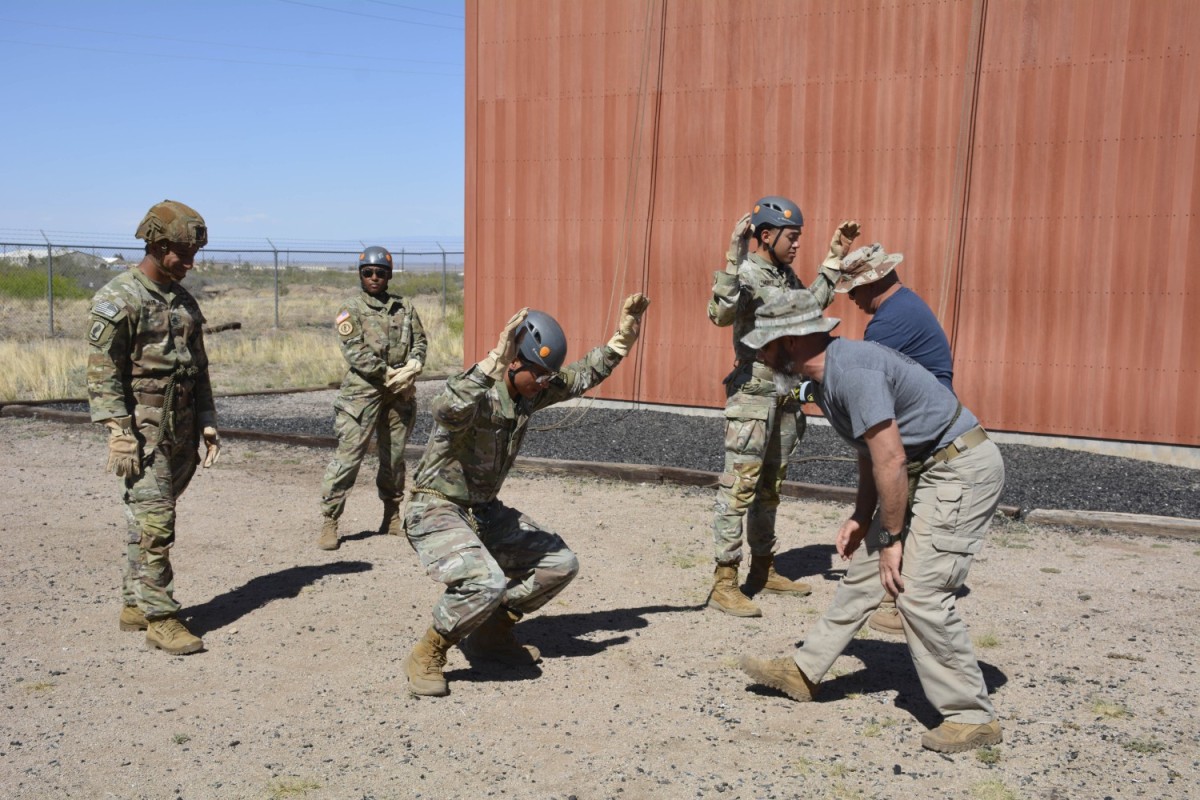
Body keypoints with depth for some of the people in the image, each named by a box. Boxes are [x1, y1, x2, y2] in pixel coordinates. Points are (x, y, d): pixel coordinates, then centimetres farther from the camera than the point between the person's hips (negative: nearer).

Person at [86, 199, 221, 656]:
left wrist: (207, 423, 12)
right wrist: (119, 432, -18)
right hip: (144, 431, -7)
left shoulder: (185, 302, 14)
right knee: (154, 523, -7)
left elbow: (199, 369, 18)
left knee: (148, 519, 13)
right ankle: (160, 619, -2)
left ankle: (134, 605, 22)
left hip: (182, 432, 7)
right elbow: (102, 373, -12)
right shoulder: (117, 300, -9)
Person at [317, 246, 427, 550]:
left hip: (400, 391, 4)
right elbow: (355, 353, -10)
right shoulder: (351, 309, 0)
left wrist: (412, 366, -9)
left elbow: (420, 341, 11)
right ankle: (329, 521, -4)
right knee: (348, 454, -9)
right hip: (363, 390, -4)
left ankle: (392, 516, 25)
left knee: (394, 456, 12)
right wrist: (390, 375, -13)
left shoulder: (405, 307, 13)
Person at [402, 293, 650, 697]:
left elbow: (583, 376, 15)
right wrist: (494, 361, -57)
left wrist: (624, 334, 8)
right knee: (486, 582, -32)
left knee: (560, 564, 8)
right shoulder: (478, 391, -25)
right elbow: (446, 410, -49)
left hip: (485, 511, 9)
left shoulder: (532, 390, 0)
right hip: (436, 509, -9)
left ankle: (490, 634, 19)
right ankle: (426, 657, -9)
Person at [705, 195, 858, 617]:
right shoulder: (746, 273, -13)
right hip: (753, 395, -9)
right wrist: (732, 256, -37)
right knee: (739, 487, -8)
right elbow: (721, 314, -32)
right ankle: (724, 584, -4)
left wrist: (835, 256, 27)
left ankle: (763, 570, 26)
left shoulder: (786, 275, 12)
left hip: (786, 397, 9)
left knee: (770, 487, 15)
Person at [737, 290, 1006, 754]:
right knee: (864, 570, 13)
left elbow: (890, 460, -25)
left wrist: (892, 537, -17)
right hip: (926, 471, 10)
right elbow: (871, 451, 17)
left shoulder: (852, 371, -24)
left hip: (962, 469, -10)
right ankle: (804, 673, 23)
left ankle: (972, 718, 0)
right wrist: (861, 517, 11)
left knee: (920, 592, -13)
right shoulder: (828, 373, 8)